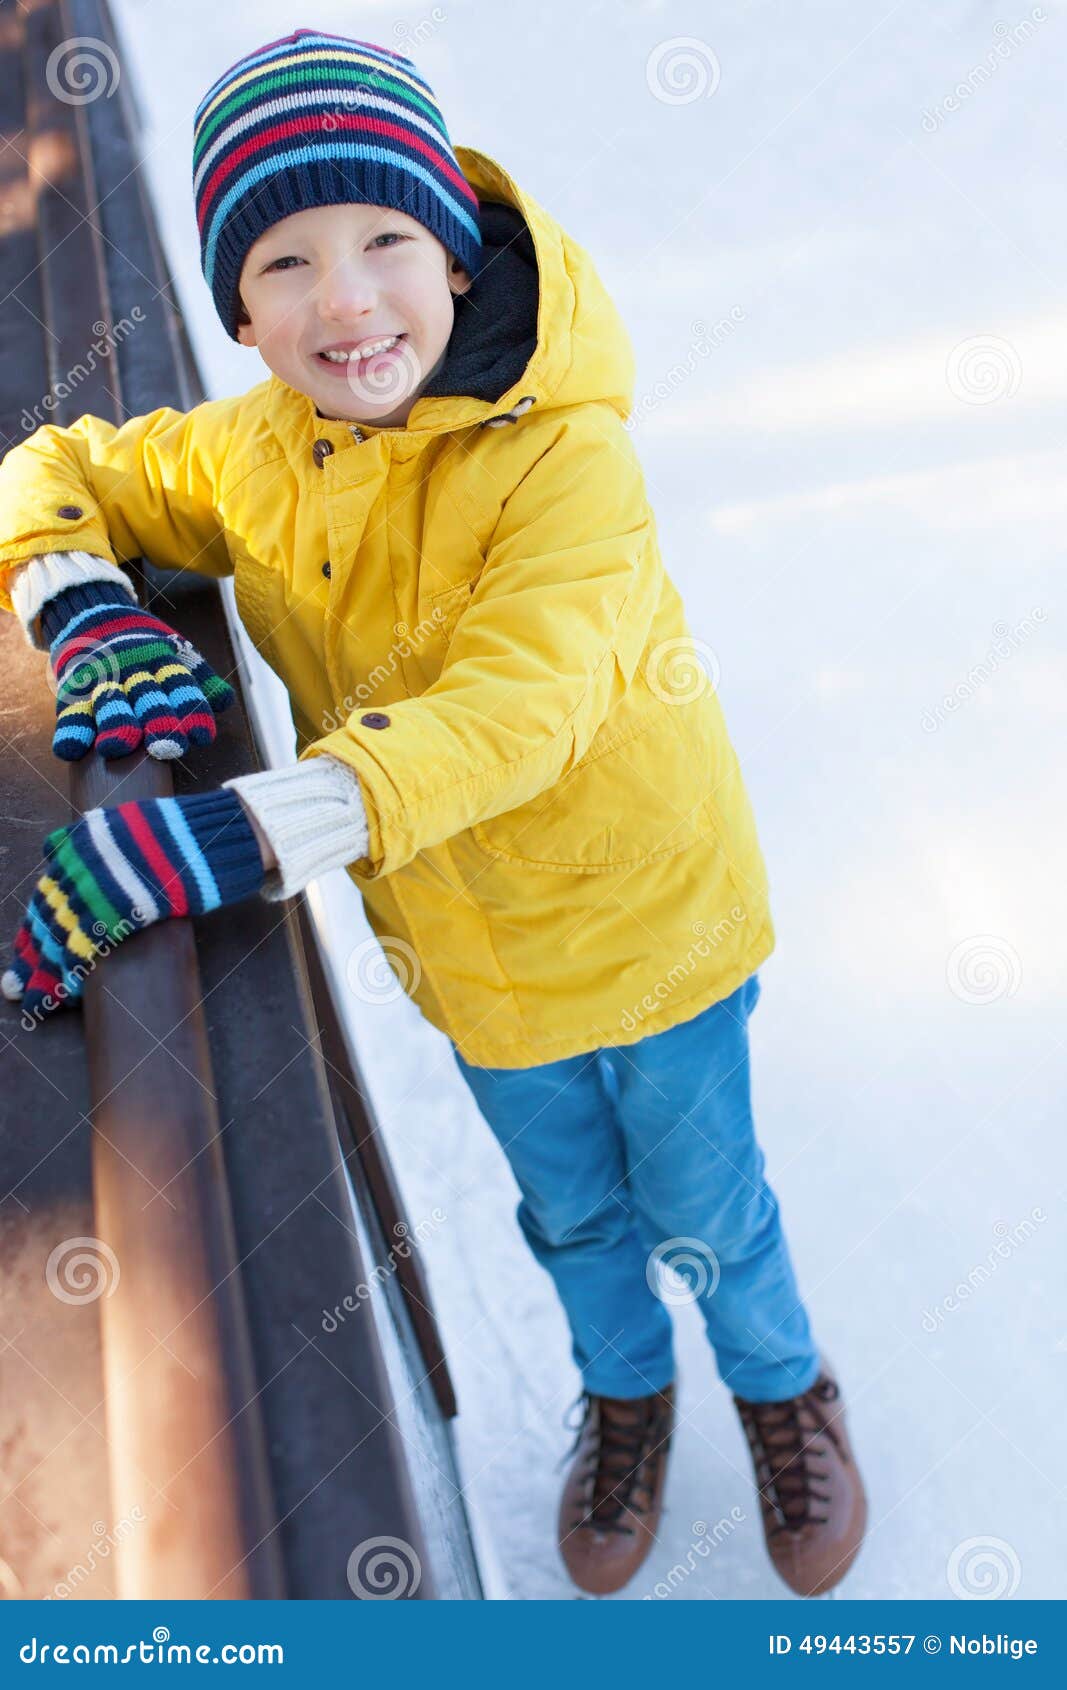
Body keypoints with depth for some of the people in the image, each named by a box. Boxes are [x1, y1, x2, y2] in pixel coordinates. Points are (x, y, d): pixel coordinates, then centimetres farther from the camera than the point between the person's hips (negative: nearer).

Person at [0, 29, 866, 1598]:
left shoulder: (568, 456, -28)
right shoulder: (248, 455, -10)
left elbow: (508, 715, -40)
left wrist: (218, 838, -50)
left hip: (652, 925, -4)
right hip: (468, 959, 4)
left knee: (702, 1207, 19)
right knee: (572, 1208, 27)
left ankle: (783, 1385, 52)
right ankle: (625, 1387, 58)